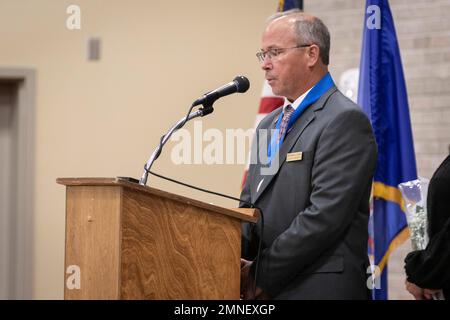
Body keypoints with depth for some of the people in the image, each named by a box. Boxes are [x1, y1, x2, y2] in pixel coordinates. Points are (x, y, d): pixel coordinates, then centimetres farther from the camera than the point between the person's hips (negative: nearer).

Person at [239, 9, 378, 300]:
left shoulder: (345, 120, -10)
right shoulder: (270, 124, 17)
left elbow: (325, 216, -18)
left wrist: (262, 274, -15)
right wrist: (239, 260, -3)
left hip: (317, 288, -7)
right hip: (264, 289, 7)